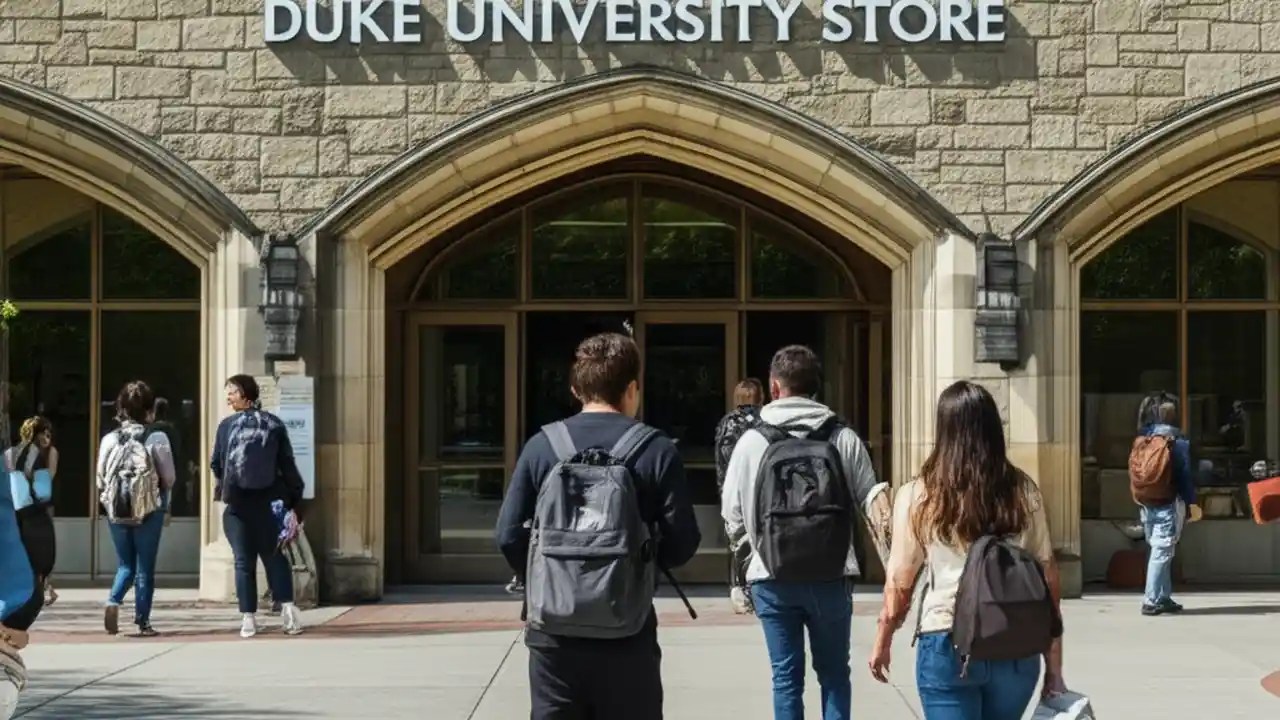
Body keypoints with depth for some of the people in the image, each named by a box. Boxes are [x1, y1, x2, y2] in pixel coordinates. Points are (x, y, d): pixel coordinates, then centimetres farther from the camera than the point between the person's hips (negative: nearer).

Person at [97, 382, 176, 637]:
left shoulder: (109, 440, -1)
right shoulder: (157, 439, -10)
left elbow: (100, 479, 2)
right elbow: (169, 478, -5)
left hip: (117, 510, 3)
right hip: (149, 510, -2)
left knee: (125, 565, 15)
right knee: (145, 567, 8)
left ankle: (113, 601, -10)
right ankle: (142, 621, 8)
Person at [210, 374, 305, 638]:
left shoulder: (227, 426, -2)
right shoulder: (274, 424, 2)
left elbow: (216, 464, 2)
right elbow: (288, 465, 0)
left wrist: (222, 485, 23)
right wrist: (295, 500, 3)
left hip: (238, 503, -1)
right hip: (269, 503, 2)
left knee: (244, 561, 5)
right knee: (274, 556, 13)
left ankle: (249, 619, 2)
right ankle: (287, 608, 0)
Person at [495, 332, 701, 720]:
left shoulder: (542, 446, 0)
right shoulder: (655, 450, -5)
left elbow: (509, 535, -2)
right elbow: (682, 543, -6)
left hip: (553, 635, 2)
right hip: (626, 639, -1)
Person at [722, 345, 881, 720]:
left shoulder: (752, 440, -4)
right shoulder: (844, 439, -3)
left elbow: (732, 516, -1)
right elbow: (873, 504, 0)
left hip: (773, 579, 0)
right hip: (832, 577, 1)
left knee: (786, 677, 9)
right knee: (834, 673, 15)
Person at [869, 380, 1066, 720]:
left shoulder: (918, 496, -4)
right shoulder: (1024, 493, 2)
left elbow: (899, 583, 1)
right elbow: (1048, 581, 2)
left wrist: (882, 644, 16)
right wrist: (1054, 667, 8)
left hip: (947, 646, -3)